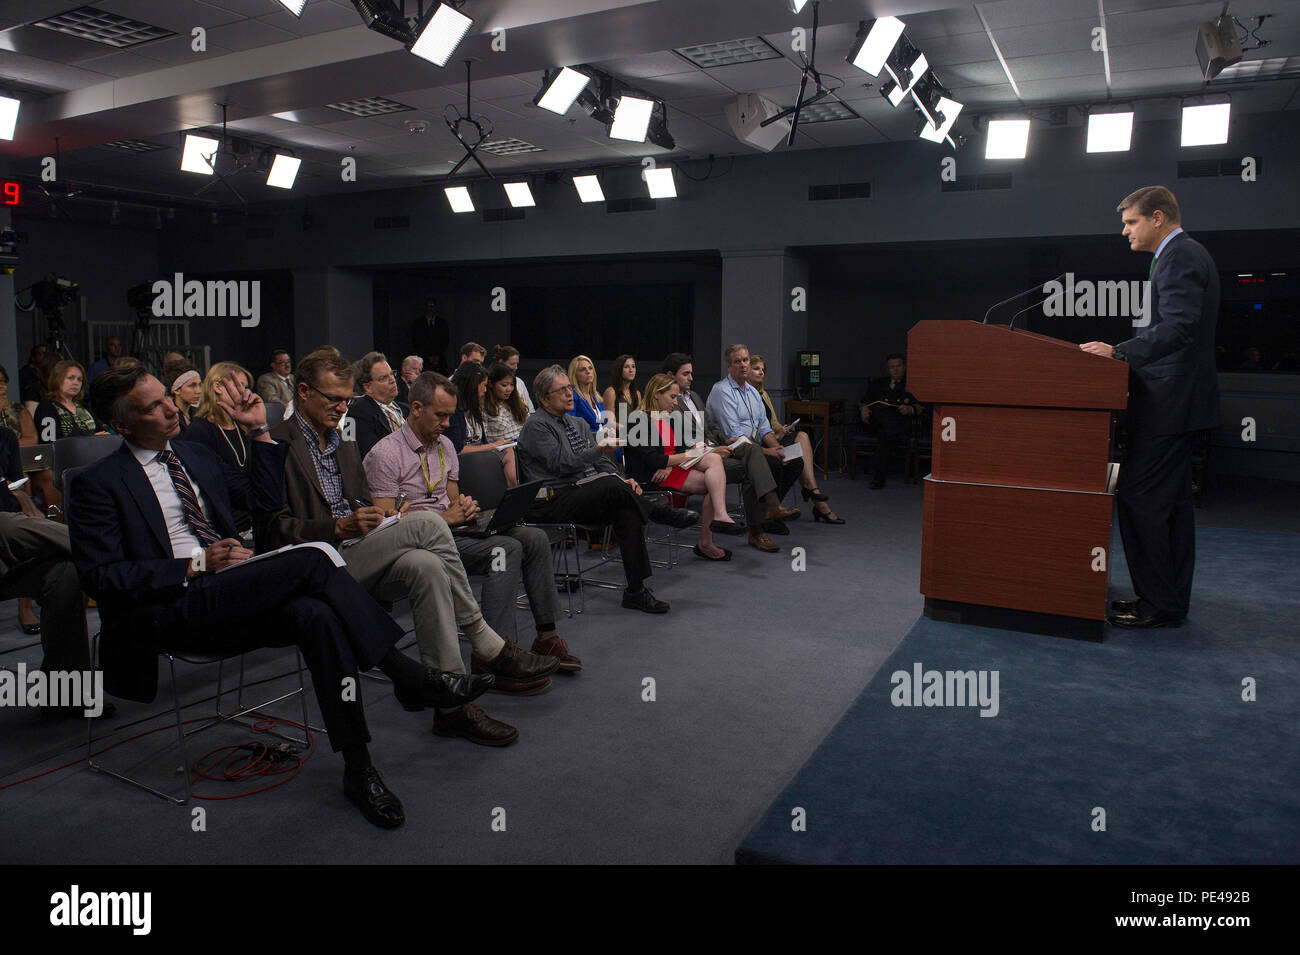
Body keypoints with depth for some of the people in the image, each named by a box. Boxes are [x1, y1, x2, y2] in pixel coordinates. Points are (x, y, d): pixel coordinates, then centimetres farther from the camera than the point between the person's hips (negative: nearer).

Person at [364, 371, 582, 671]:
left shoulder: (445, 446, 16)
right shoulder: (385, 454, -8)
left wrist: (465, 509, -3)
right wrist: (445, 519, -15)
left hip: (452, 529, 8)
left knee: (535, 538, -10)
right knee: (507, 548, -28)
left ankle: (546, 635, -7)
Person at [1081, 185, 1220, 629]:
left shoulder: (1179, 256, -12)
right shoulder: (1185, 254, 21)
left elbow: (1178, 328, -25)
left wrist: (1120, 352, -31)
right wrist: (1124, 353, 17)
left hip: (1169, 400, -11)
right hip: (1177, 398, 11)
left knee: (1139, 497, -10)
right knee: (1170, 501, 14)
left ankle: (1158, 604, -3)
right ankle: (1170, 597, 22)